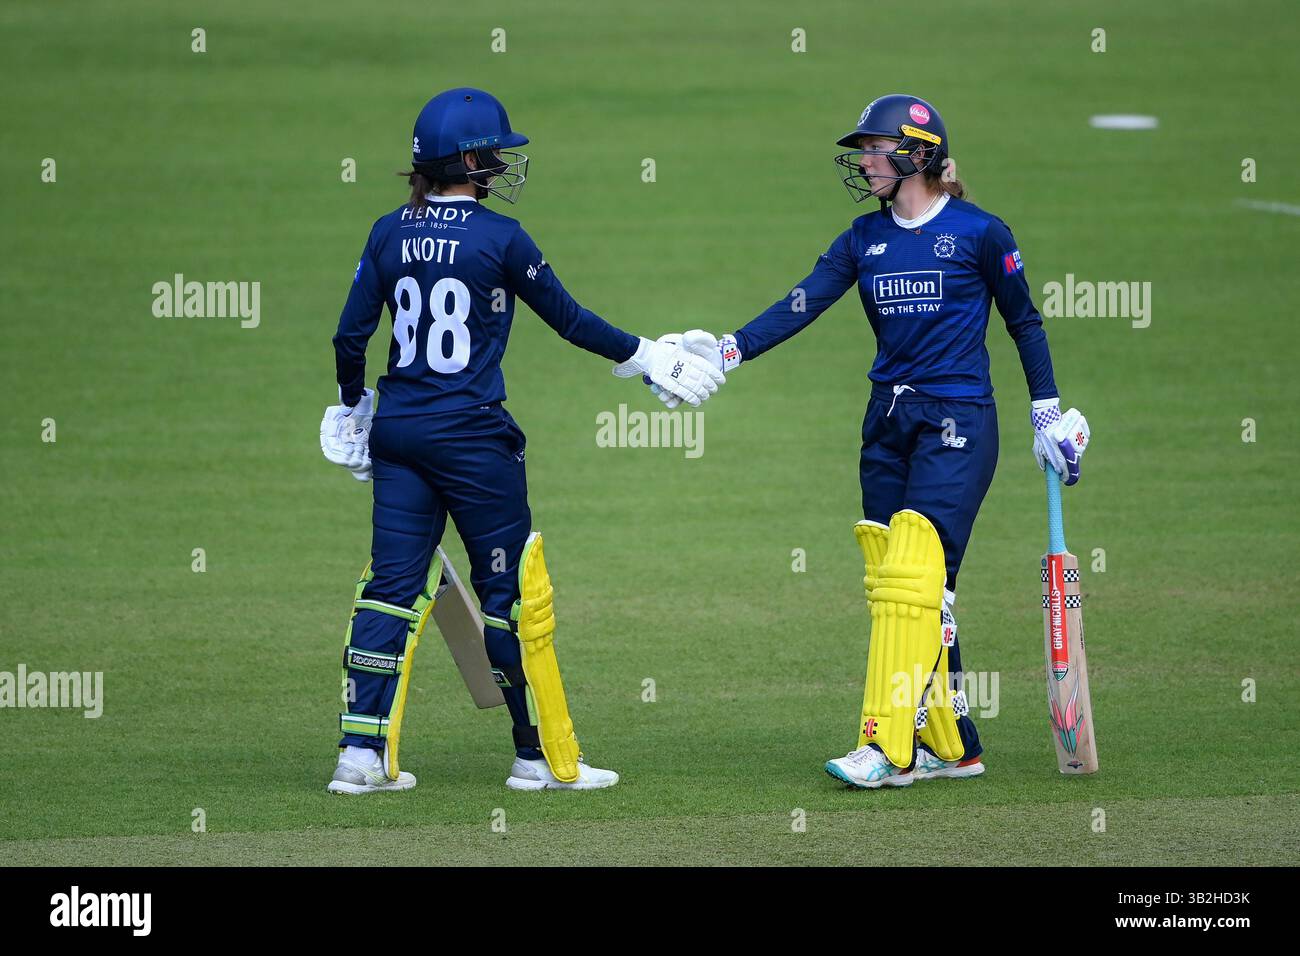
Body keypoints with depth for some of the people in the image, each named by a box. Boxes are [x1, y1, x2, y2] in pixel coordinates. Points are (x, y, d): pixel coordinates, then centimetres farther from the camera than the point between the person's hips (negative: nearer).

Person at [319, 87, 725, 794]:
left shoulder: (390, 233, 3)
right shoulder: (499, 238, -10)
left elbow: (350, 338, 4)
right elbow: (570, 320, -1)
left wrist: (352, 410, 21)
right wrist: (645, 357, 13)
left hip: (397, 433, 5)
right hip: (472, 436, -5)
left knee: (392, 584, 6)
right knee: (508, 588, 4)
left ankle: (362, 750, 0)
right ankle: (543, 756, 10)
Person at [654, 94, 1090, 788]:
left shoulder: (978, 233, -4)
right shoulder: (865, 238, 10)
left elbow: (1023, 321, 6)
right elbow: (800, 306, -1)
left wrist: (1047, 415, 6)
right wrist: (726, 353, -14)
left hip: (957, 423, -6)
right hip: (888, 422, 6)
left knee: (910, 576, -16)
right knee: (892, 583, 3)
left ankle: (888, 747, -20)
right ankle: (951, 745, 10)